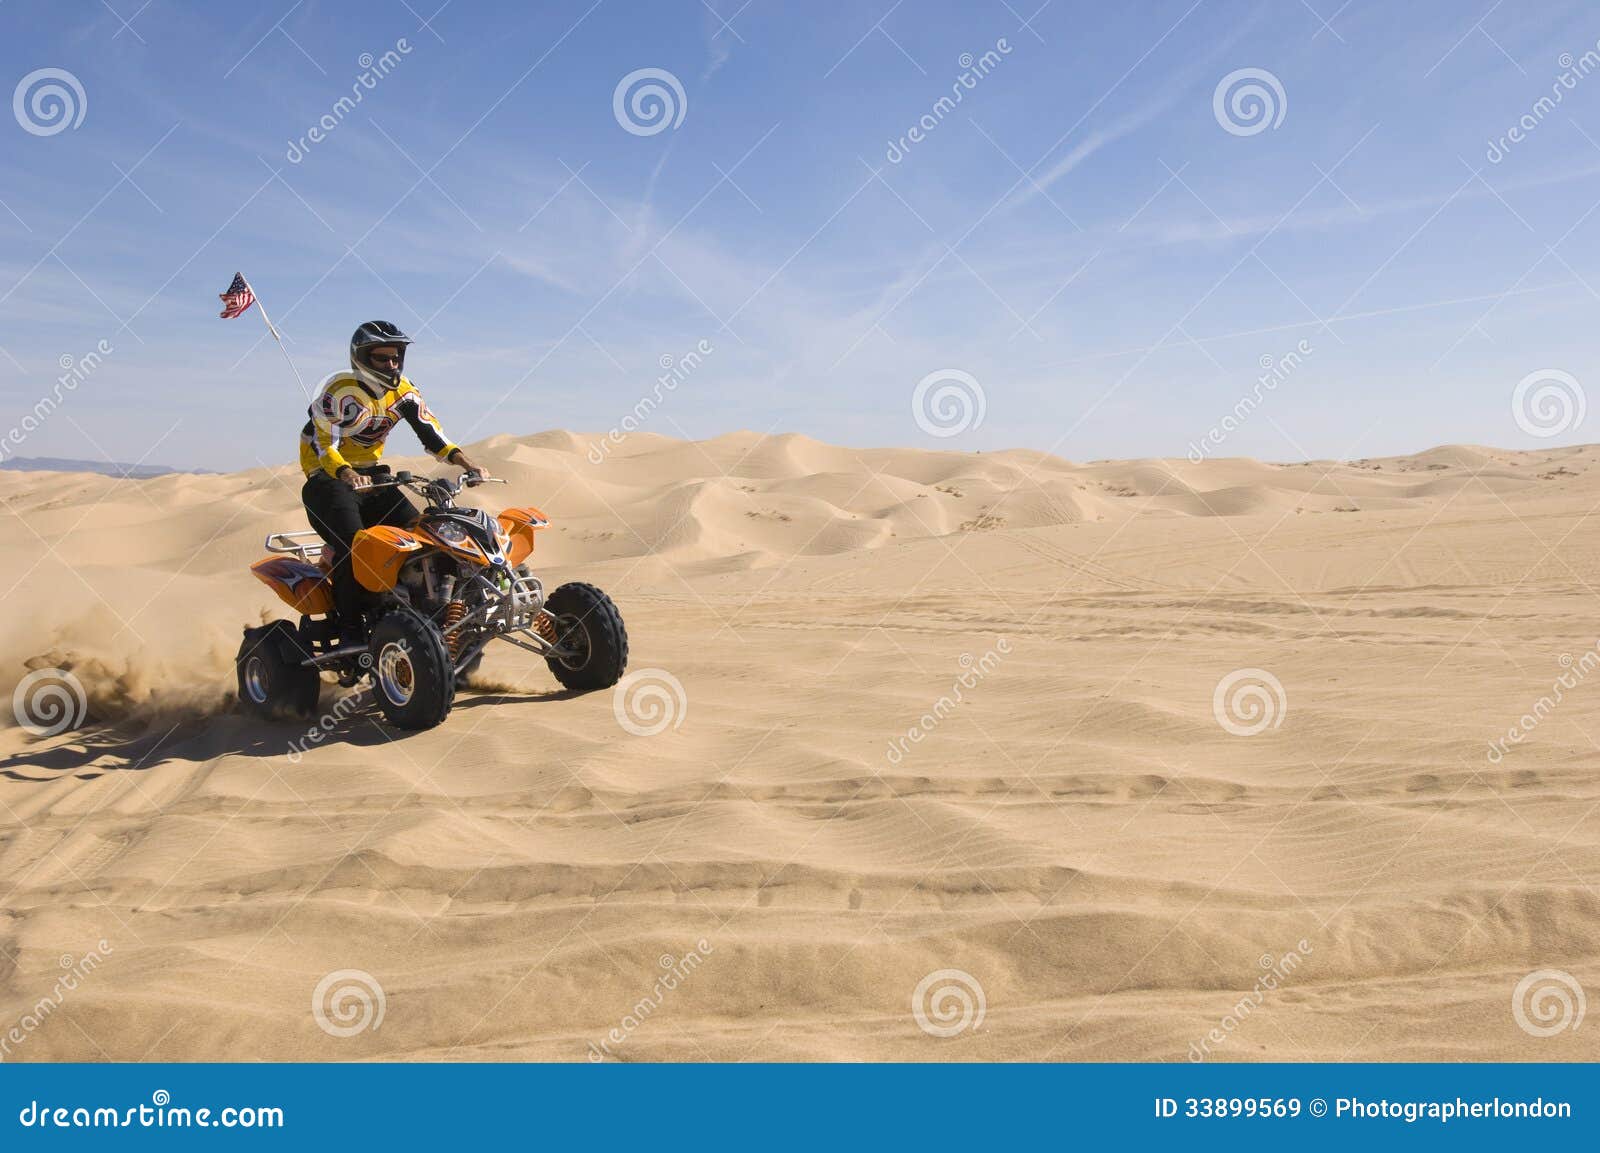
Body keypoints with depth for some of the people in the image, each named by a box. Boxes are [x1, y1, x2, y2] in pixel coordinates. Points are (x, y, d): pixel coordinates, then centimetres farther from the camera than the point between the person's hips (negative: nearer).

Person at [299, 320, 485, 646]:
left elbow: (430, 431, 1)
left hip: (372, 476, 7)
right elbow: (323, 443, -23)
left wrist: (464, 462, -15)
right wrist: (347, 474, -43)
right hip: (329, 479, -7)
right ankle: (350, 631, -21)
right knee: (354, 546, -28)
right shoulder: (339, 390, -15)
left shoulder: (403, 391, 5)